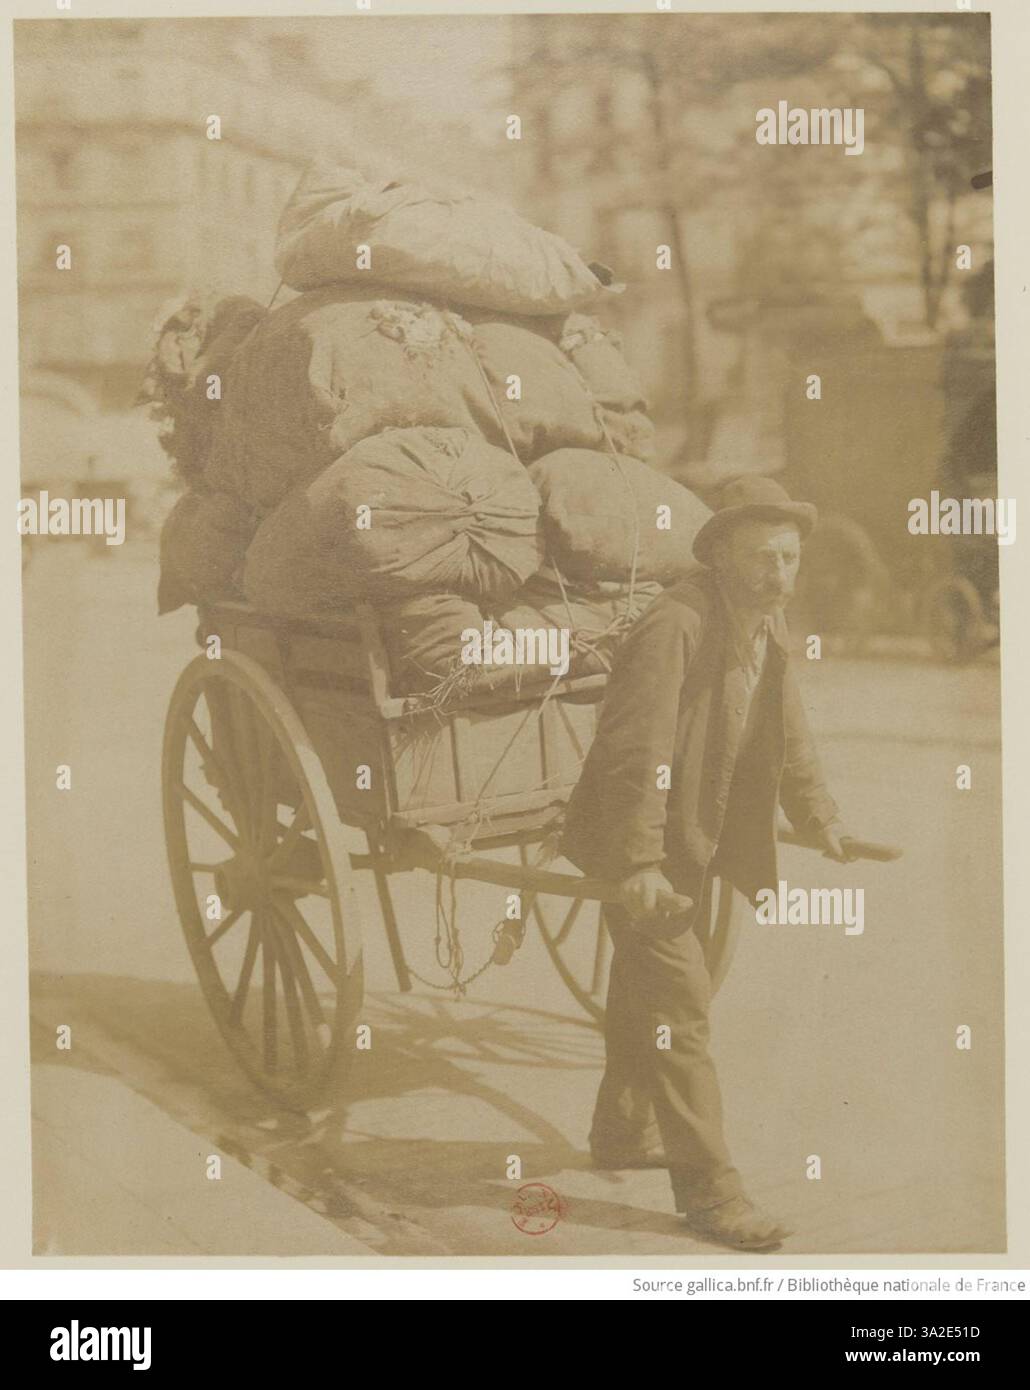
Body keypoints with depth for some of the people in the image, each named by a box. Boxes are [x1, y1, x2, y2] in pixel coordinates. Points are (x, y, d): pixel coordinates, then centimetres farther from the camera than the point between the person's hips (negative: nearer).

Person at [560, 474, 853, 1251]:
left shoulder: (767, 630, 2)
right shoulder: (674, 629, -26)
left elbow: (789, 740, 10)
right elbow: (635, 753, -31)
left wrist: (820, 818, -1)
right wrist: (640, 864, -35)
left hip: (694, 841, 9)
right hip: (638, 846, -9)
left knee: (646, 987, 23)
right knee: (679, 1007, -7)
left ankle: (622, 1132, 41)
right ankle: (708, 1187, -1)